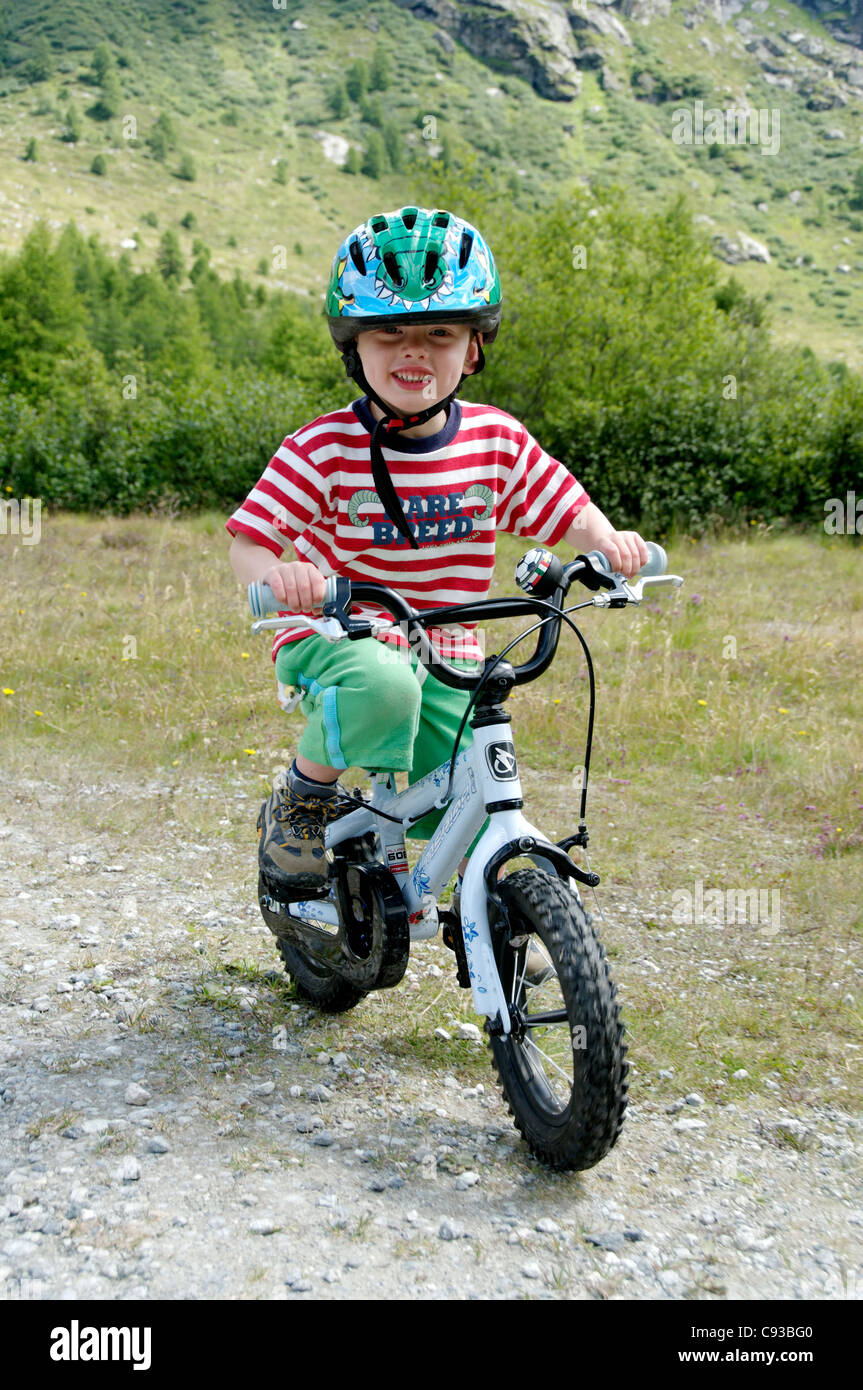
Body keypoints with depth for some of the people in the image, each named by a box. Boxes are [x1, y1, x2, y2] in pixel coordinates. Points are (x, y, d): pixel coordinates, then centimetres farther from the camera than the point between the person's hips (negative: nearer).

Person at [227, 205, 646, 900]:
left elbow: (565, 508, 4)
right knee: (382, 685, -39)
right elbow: (248, 540, -14)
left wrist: (609, 541, -17)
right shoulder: (324, 450, -14)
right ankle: (302, 798, -7)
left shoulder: (497, 440, -4)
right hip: (335, 639, -3)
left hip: (446, 663, 4)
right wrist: (276, 574, -37)